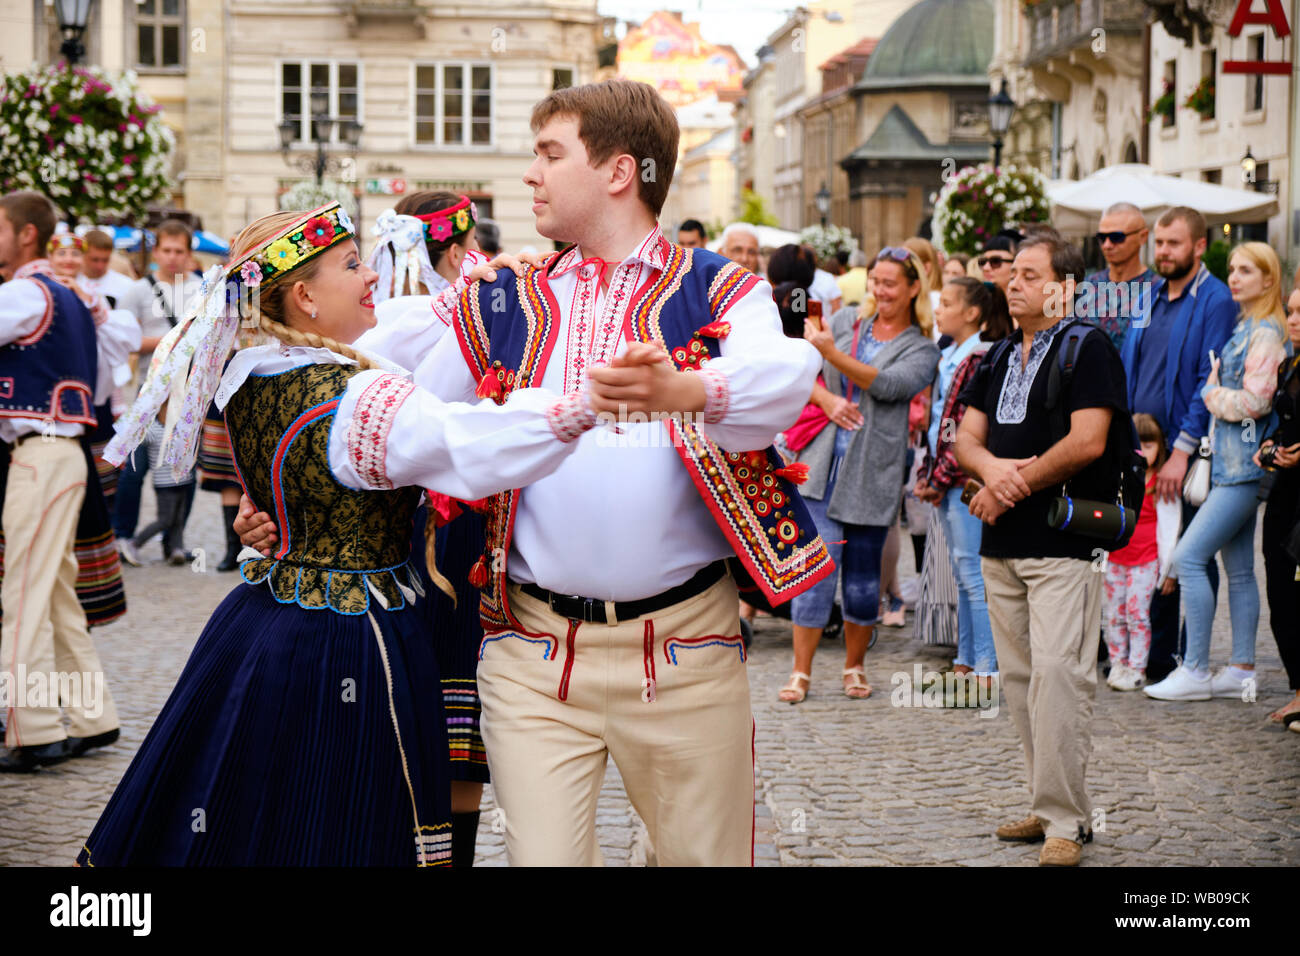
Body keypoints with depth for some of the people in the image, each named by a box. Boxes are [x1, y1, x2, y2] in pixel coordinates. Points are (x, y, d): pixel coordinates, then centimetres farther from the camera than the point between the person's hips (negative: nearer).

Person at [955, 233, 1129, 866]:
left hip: (1063, 543, -8)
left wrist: (1009, 488, -9)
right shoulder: (1000, 357, 17)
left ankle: (1065, 820, -9)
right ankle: (1051, 806, 18)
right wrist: (992, 468, -10)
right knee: (1019, 678, 9)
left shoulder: (1087, 348, -6)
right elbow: (967, 438, 14)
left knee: (1056, 675, -14)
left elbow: (1087, 441, -15)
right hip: (1002, 545, 8)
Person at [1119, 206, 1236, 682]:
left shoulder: (1216, 301, -8)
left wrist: (1181, 452, -19)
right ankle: (1155, 656, 18)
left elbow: (1210, 383, -14)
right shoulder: (1148, 298, 13)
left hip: (1188, 451, -6)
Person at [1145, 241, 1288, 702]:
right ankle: (1241, 671, 14)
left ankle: (1195, 671, -9)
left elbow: (1254, 401, -16)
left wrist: (1211, 393, -3)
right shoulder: (1241, 327, 17)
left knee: (1188, 558, -12)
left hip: (1244, 463, -10)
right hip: (1231, 461, 10)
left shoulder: (1267, 332, -11)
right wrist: (1218, 394, 7)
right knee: (1238, 568, 10)